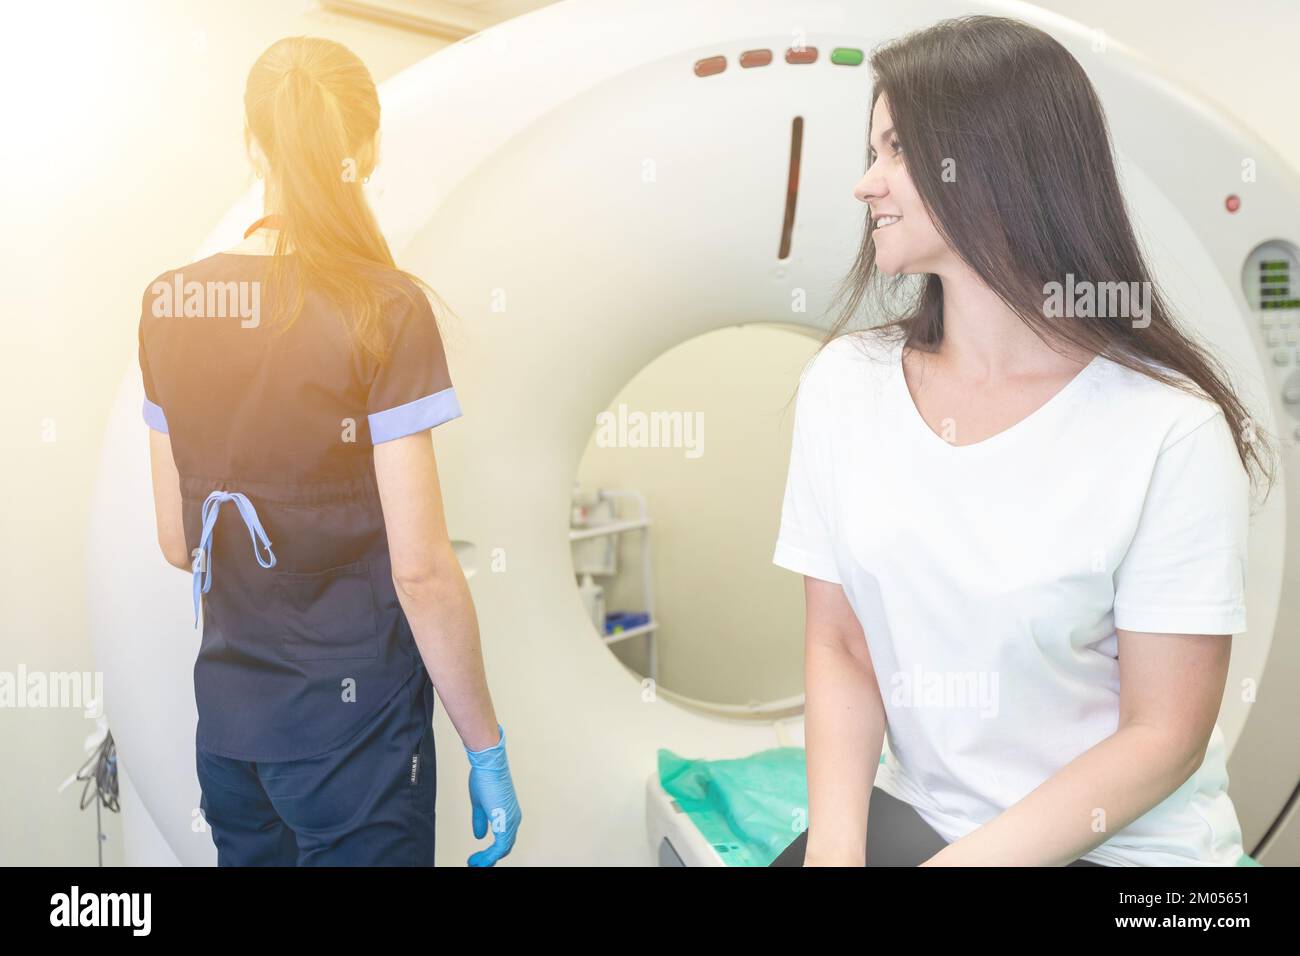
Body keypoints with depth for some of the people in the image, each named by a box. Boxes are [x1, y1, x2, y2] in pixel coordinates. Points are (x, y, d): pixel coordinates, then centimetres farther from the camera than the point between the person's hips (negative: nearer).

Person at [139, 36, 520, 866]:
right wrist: (487, 750, -8)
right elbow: (420, 570, -19)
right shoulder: (384, 308, -18)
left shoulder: (170, 305, -1)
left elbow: (178, 543, 6)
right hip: (352, 730, -5)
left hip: (225, 725, 6)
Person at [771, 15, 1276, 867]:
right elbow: (837, 645, -2)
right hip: (909, 817, 4)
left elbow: (1165, 738, -11)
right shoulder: (844, 381, -4)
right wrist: (837, 837, -14)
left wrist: (962, 857, -17)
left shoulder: (1170, 429, -15)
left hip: (1122, 843, -3)